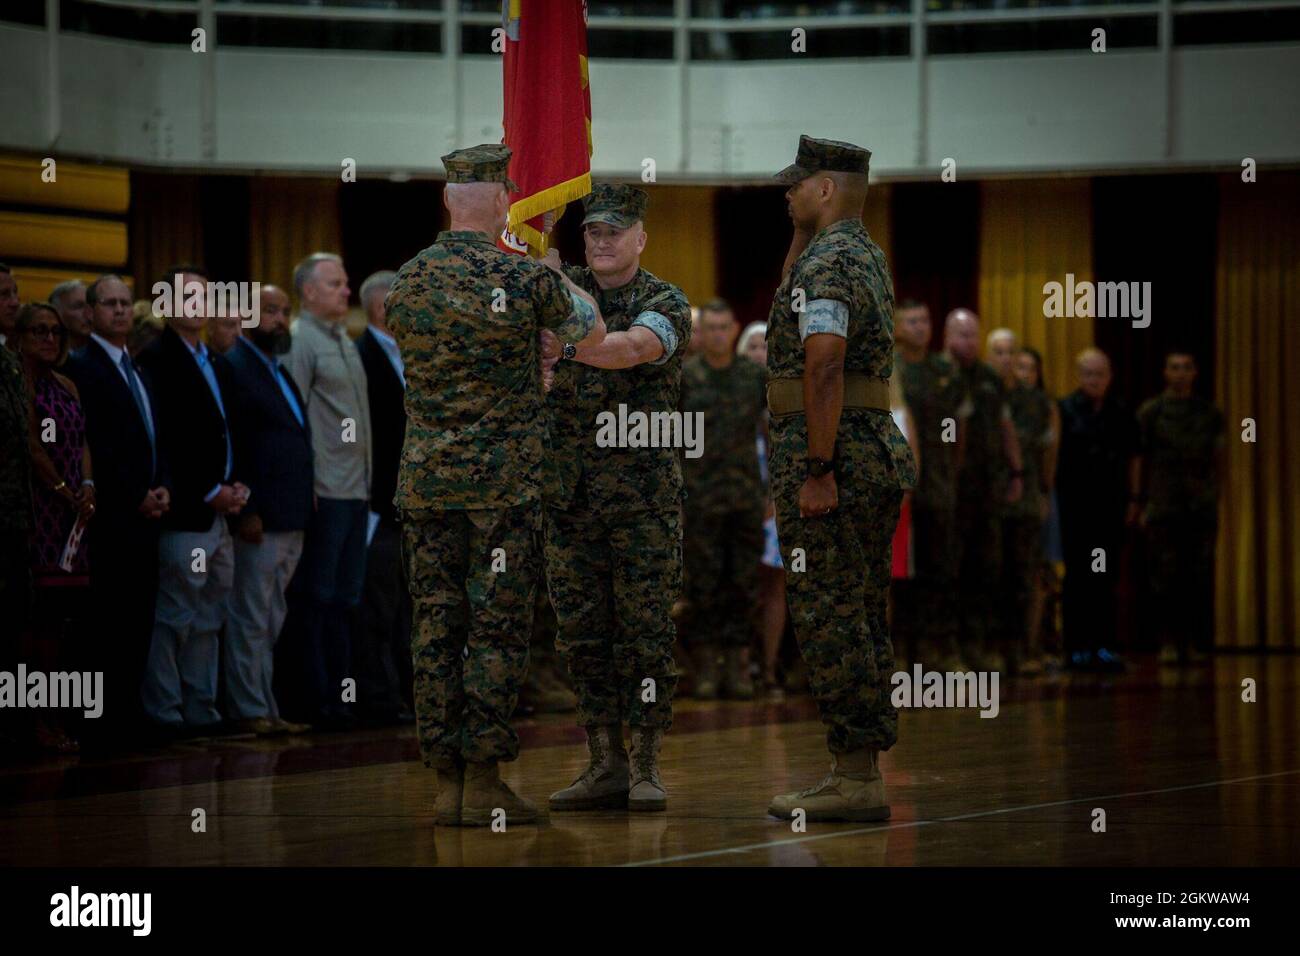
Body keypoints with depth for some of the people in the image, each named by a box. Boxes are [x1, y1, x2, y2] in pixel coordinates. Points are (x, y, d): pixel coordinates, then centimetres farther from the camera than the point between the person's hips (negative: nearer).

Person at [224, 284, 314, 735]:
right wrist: (245, 512, -19)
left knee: (270, 624, 12)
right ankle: (249, 711, 1)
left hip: (291, 523, 9)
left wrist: (302, 512, 13)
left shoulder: (280, 370, 18)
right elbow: (230, 447, -14)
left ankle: (266, 709, 16)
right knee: (250, 621, -3)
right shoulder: (235, 367, -8)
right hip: (259, 522, -9)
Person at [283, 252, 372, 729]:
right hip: (326, 489, -8)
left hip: (357, 487, 8)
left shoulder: (344, 341, 17)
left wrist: (368, 478, 15)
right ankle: (318, 700, -1)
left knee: (346, 596, 11)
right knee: (319, 597, -4)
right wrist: (307, 480, -17)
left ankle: (341, 694, 16)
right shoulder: (299, 341, -9)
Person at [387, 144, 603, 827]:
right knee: (498, 627, -2)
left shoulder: (407, 281, 4)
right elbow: (592, 332, 9)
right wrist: (556, 278, 30)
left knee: (435, 627, 6)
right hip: (505, 479, -4)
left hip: (424, 480, 4)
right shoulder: (526, 277, -9)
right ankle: (484, 784, -5)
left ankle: (446, 783, 6)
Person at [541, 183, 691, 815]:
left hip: (644, 494, -4)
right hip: (570, 495, 4)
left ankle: (645, 768, 2)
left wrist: (564, 344, -34)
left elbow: (631, 349, -22)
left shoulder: (666, 303, -3)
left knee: (646, 631, -3)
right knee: (583, 632, 5)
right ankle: (605, 767, 11)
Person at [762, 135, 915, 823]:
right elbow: (792, 295, 36)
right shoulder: (868, 257, 17)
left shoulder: (826, 264, -13)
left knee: (827, 618, -8)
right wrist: (806, 227, 25)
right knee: (861, 617, 11)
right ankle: (861, 774, 15)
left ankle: (855, 780, -9)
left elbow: (824, 366, -24)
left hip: (826, 459, -10)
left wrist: (818, 471, -25)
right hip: (876, 451, 10)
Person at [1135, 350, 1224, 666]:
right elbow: (1141, 461, 6)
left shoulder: (1210, 413, 12)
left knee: (1199, 578, -2)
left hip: (1202, 507, 2)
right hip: (1163, 507, -2)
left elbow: (1218, 460, 14)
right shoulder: (1151, 412, 6)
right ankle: (1169, 642, -2)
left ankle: (1194, 643, 2)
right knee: (1166, 577, -6)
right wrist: (1143, 505, 3)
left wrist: (1213, 497, 6)